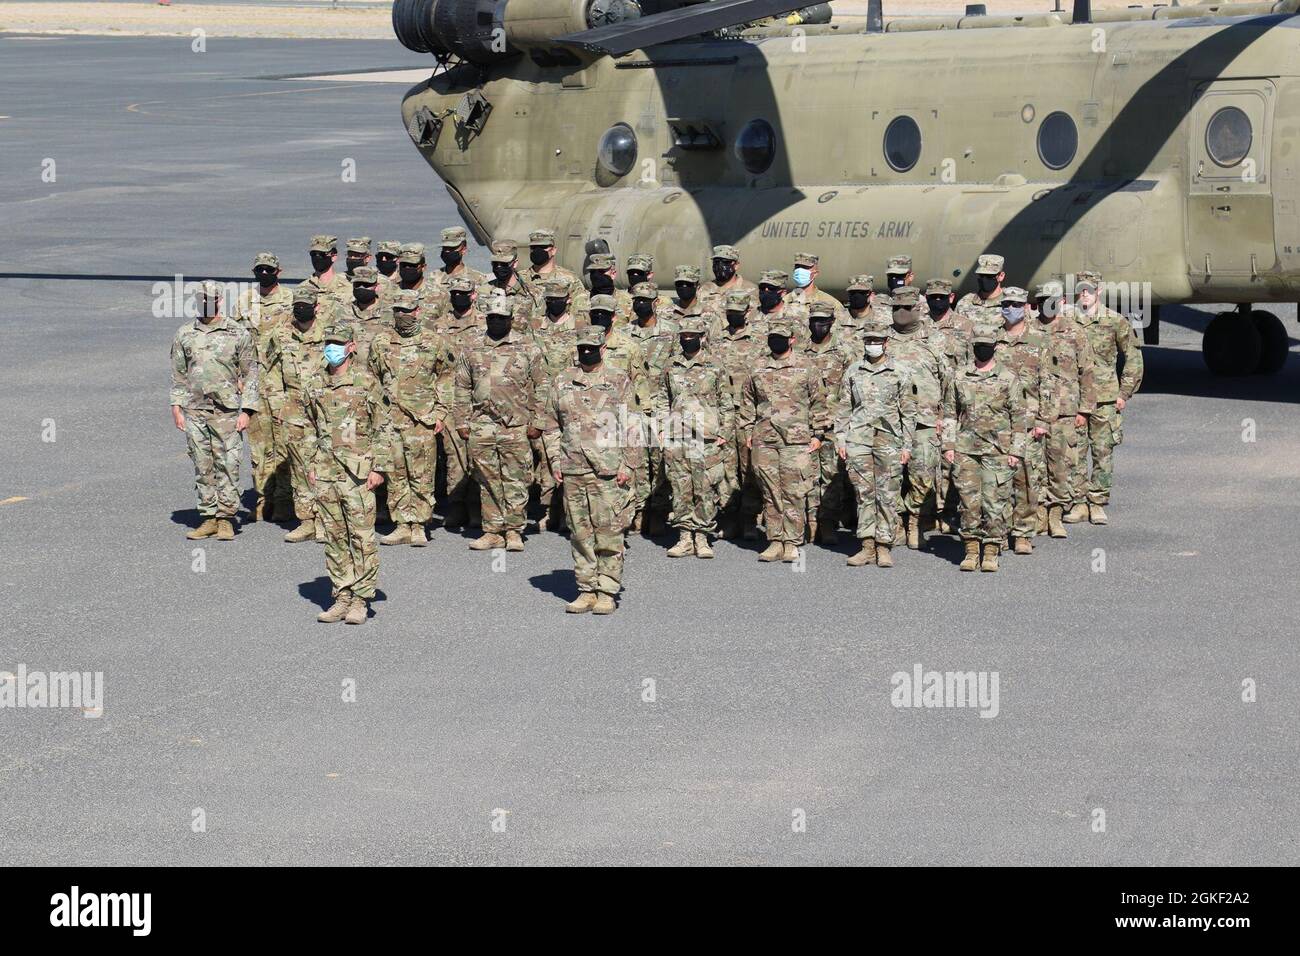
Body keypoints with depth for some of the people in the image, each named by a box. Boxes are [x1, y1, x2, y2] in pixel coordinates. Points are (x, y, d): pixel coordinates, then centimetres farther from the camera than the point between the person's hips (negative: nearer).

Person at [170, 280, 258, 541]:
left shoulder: (238, 334, 1)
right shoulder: (184, 334, 9)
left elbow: (250, 374, 2)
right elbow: (178, 373, 14)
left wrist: (246, 411, -5)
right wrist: (176, 406, 6)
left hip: (226, 412, -3)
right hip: (194, 411, 3)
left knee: (227, 465, -3)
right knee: (202, 467, 6)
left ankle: (226, 519, 2)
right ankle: (208, 518, 12)